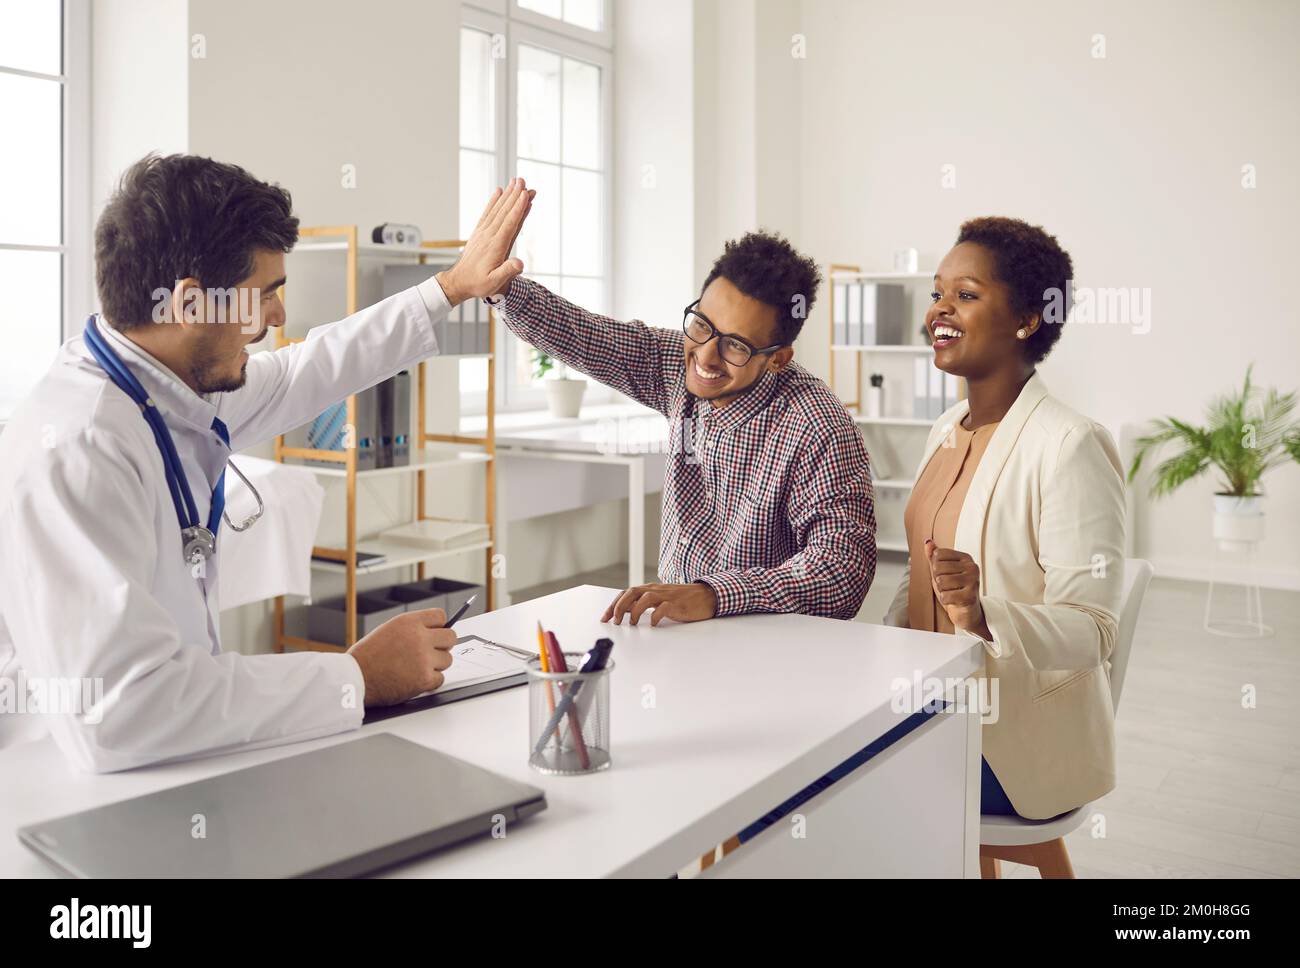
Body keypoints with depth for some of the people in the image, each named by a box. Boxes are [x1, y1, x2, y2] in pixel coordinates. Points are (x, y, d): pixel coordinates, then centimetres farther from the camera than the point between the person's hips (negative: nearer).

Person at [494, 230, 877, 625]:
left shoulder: (818, 430, -22)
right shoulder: (677, 367, -2)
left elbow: (846, 562, -27)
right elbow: (576, 336, 3)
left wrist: (712, 595, -36)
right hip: (673, 620, 6)